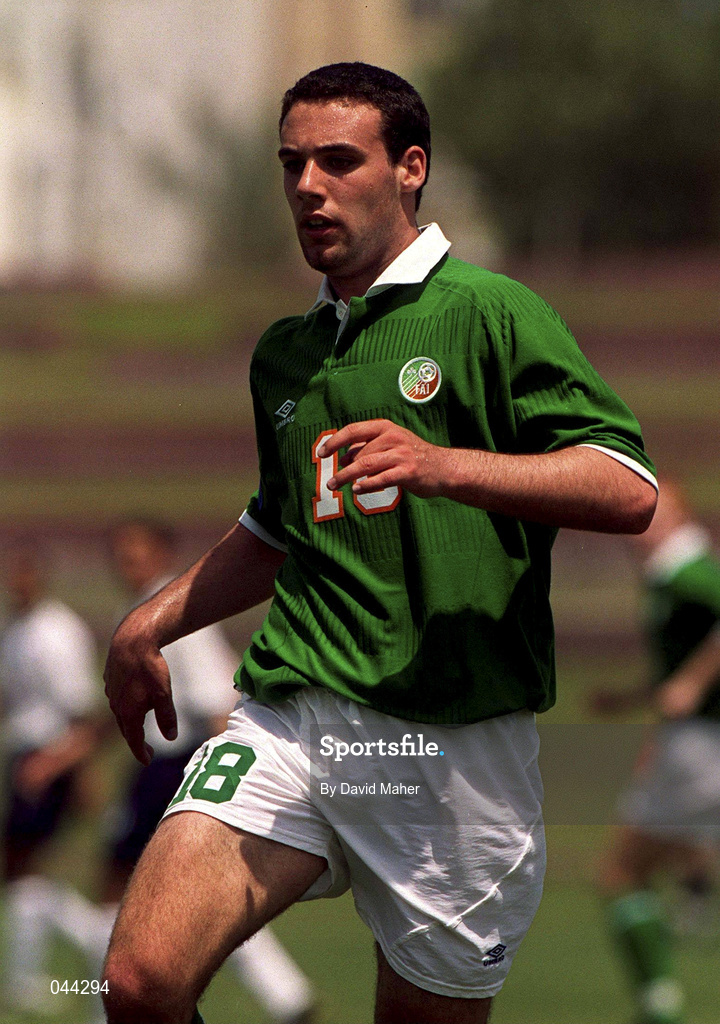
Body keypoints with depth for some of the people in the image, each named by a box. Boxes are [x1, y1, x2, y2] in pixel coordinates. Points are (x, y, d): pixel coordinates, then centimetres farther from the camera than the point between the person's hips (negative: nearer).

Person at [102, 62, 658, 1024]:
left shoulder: (489, 312, 0)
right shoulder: (282, 355, 20)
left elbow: (629, 491, -11)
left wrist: (446, 465, -23)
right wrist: (150, 626, 22)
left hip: (455, 745, -4)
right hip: (289, 718, 4)